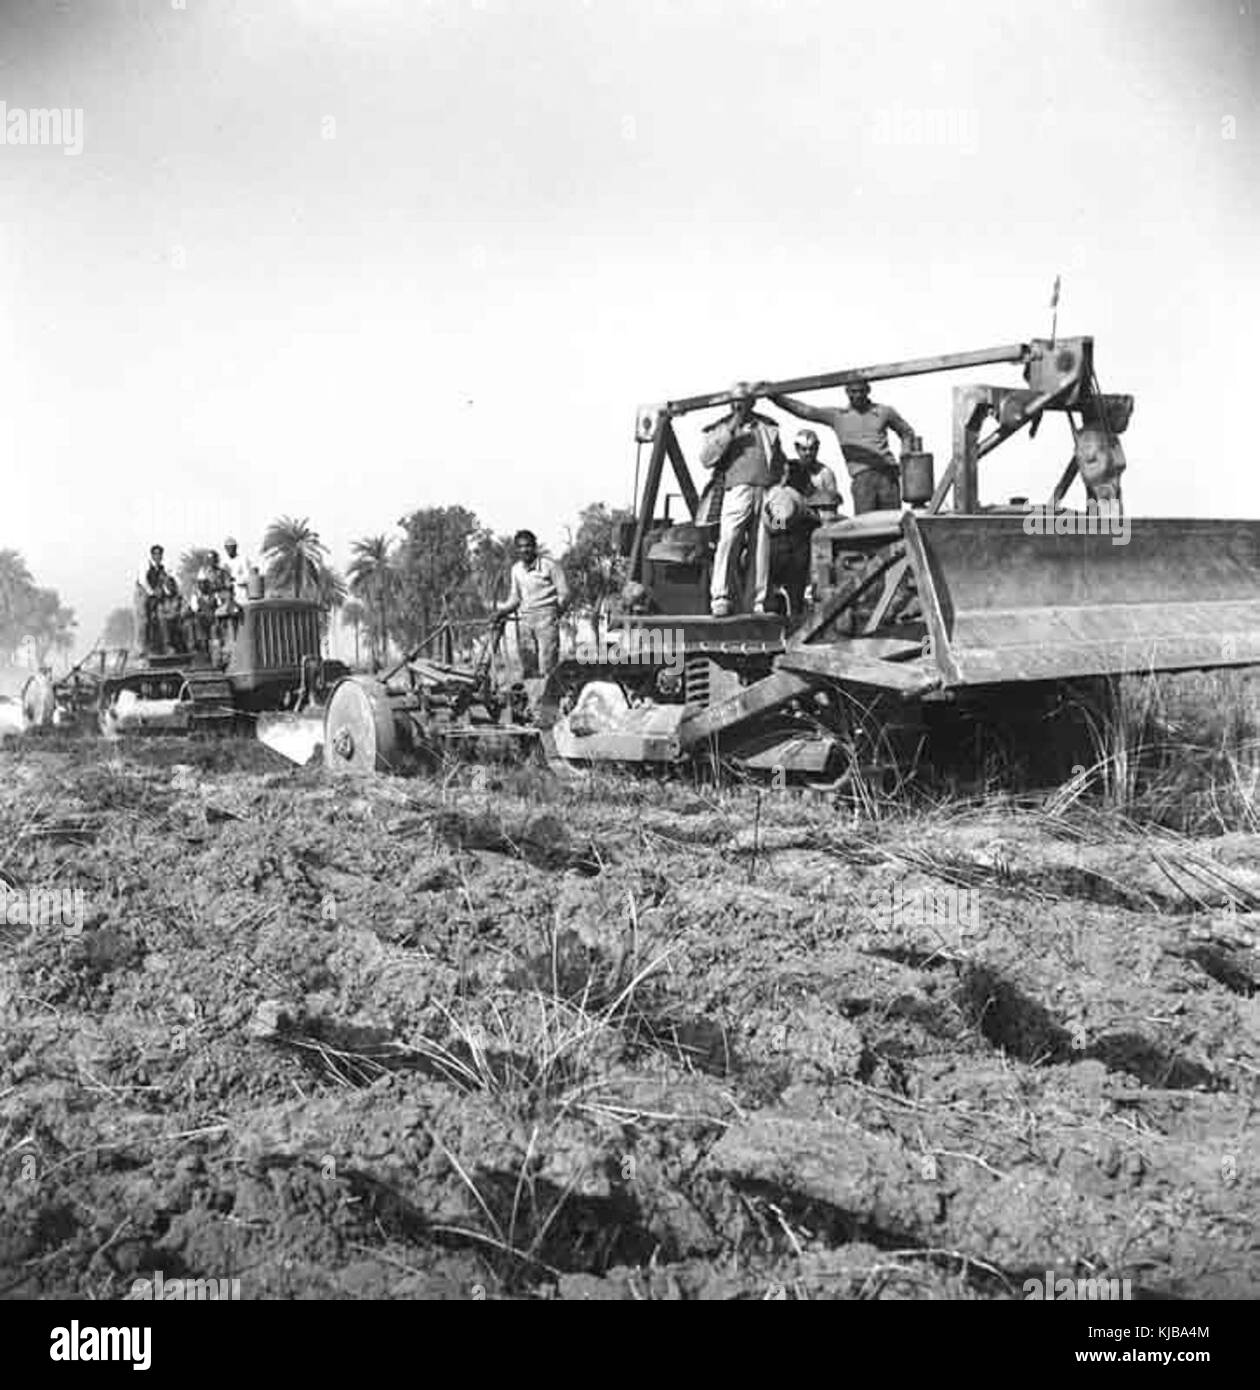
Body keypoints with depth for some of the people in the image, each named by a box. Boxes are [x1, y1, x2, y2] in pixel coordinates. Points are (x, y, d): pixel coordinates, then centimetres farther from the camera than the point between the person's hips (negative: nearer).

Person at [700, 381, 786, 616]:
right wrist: (728, 433, -7)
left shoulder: (768, 426, 22)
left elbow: (780, 459, 32)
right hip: (737, 491, -3)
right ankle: (720, 597, -20)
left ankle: (761, 602, 3)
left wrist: (783, 477, 15)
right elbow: (705, 458, -2)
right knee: (728, 542, -19)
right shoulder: (721, 428, 13)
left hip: (767, 493, 3)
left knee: (762, 549, -1)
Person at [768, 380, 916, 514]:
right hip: (861, 477, -1)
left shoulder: (885, 412, 15)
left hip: (888, 473, 1)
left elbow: (907, 432, 27)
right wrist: (775, 396, -6)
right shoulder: (837, 416, 11)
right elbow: (804, 411, 4)